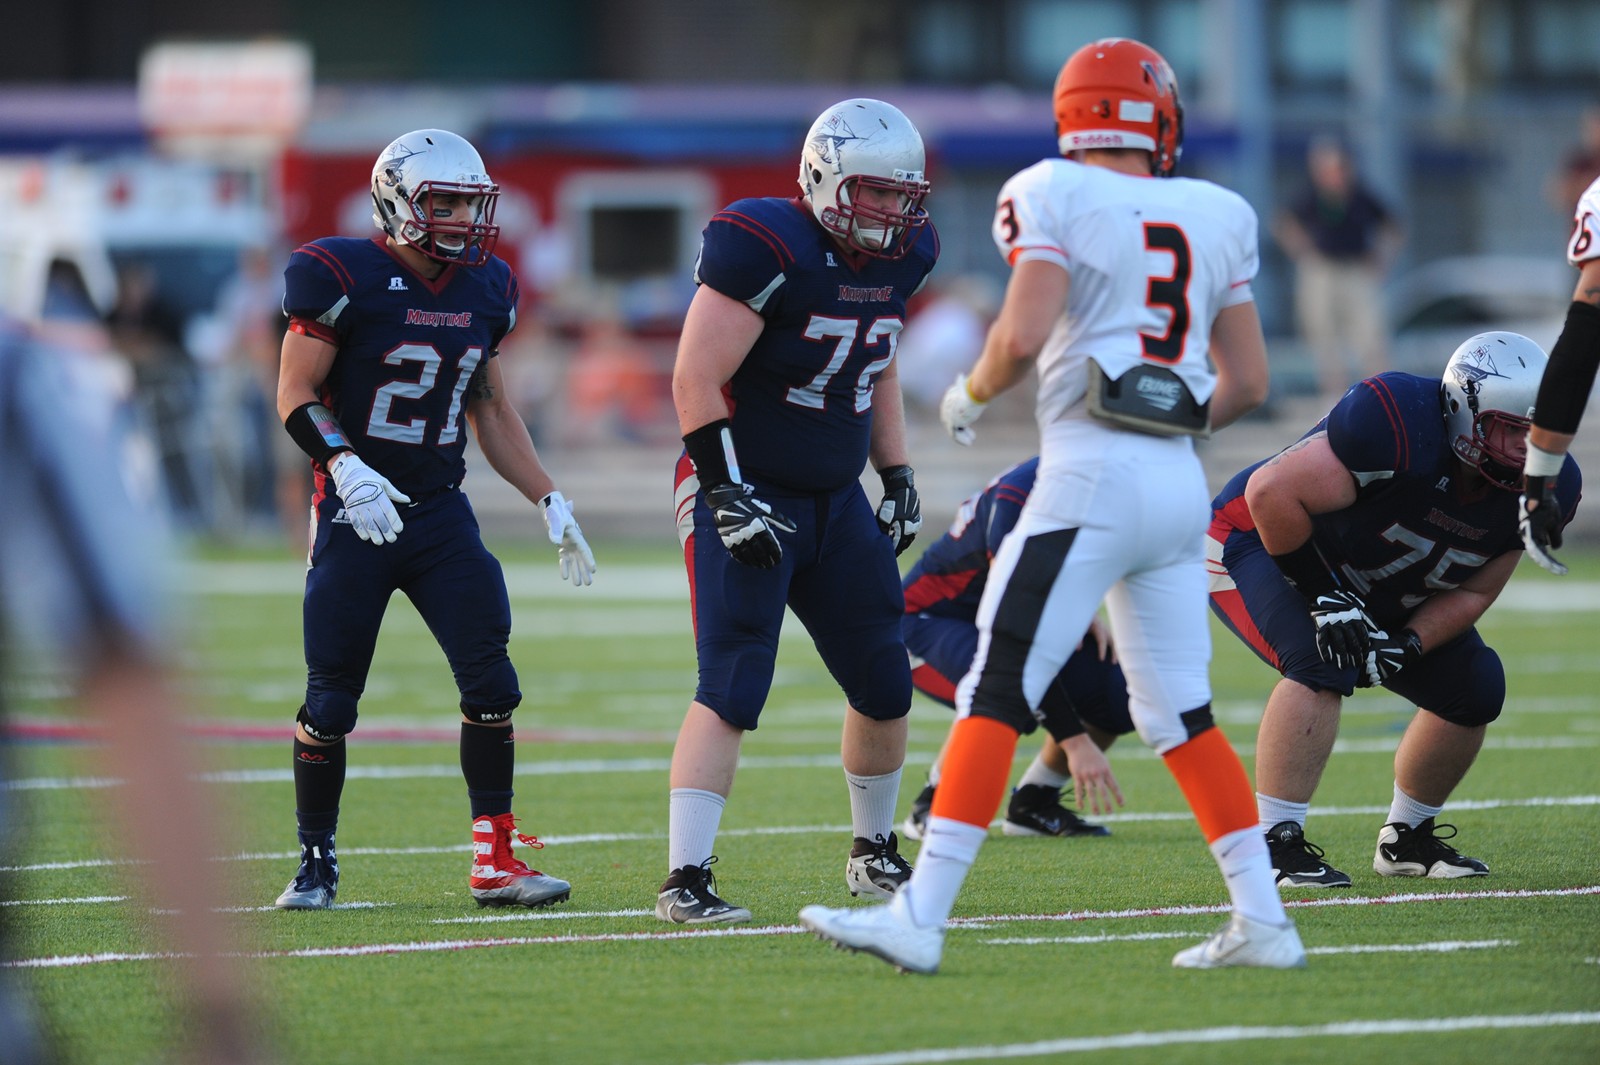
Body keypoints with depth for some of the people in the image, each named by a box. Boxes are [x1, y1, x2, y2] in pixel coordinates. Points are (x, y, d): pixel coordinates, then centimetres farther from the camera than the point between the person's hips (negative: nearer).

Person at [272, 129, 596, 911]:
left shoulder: (484, 291, 7)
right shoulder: (344, 279, -11)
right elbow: (297, 397, -10)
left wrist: (549, 501, 9)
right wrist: (347, 469, -26)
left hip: (440, 513, 5)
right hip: (357, 512, -5)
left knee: (491, 684, -7)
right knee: (330, 701, 0)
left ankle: (494, 860, -1)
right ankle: (315, 866, 15)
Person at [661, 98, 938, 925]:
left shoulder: (898, 258, 6)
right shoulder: (766, 249, -20)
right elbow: (697, 379, -20)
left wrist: (898, 477, 15)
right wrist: (727, 495, -23)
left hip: (836, 500, 8)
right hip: (745, 494, -8)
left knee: (885, 685, 10)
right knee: (732, 690, -15)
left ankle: (874, 853, 31)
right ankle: (684, 880, -15)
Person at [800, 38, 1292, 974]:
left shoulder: (1057, 200, -4)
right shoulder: (1216, 219, 13)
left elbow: (1022, 337, -16)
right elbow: (1250, 382, 15)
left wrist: (972, 393, 4)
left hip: (1090, 477, -6)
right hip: (1181, 485, 6)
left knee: (997, 696, -8)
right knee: (1182, 713, 15)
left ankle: (920, 916, -13)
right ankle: (1263, 921, 13)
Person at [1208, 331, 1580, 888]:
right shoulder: (1399, 429, -36)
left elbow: (1471, 592, -5)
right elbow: (1271, 492, -35)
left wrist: (1406, 646, -23)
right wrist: (1324, 597, -29)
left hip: (1374, 595, 8)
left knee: (1475, 686, -2)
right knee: (1321, 665, -33)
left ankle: (1406, 839, 17)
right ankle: (1276, 844, -28)